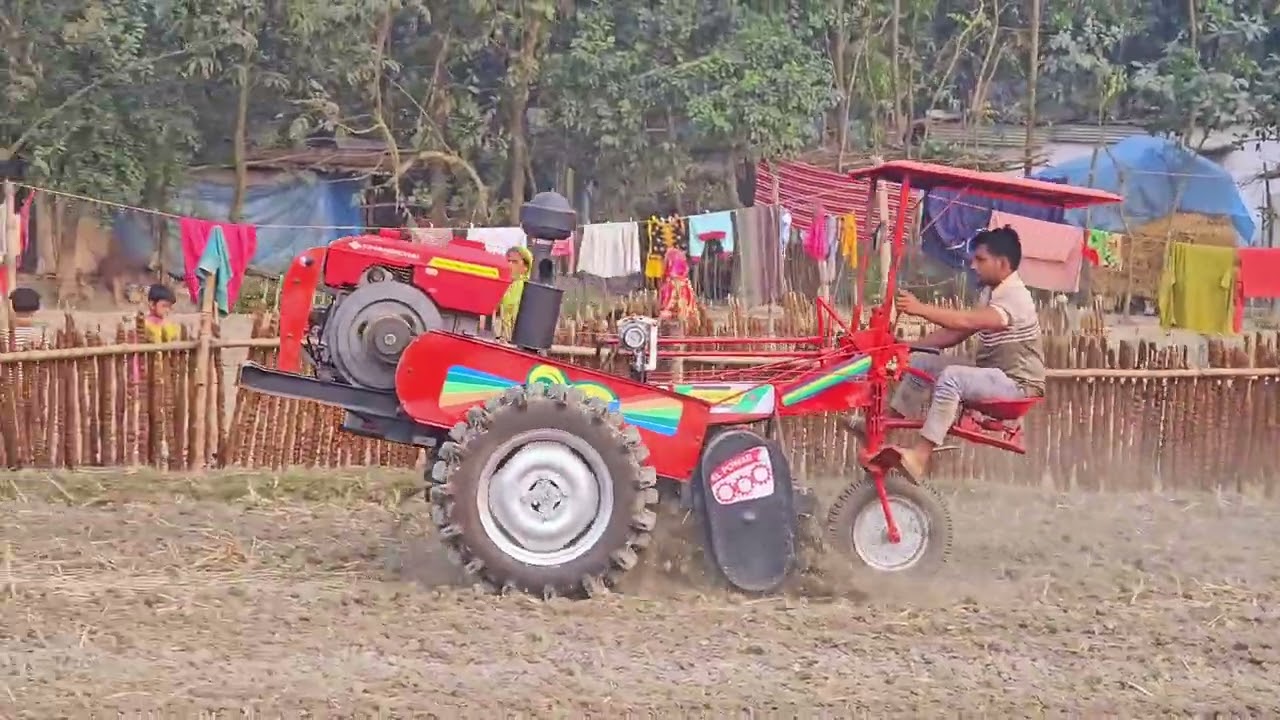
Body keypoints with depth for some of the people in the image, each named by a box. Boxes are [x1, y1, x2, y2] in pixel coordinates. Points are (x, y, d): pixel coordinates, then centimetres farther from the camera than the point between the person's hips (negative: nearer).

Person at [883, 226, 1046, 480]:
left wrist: (921, 309, -40)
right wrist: (912, 345, 0)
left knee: (951, 376, -33)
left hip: (1018, 382, -10)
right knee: (921, 362, 3)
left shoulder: (1015, 297, -20)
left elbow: (968, 322, -34)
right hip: (989, 373, 10)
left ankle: (920, 456, -40)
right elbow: (956, 333, 10)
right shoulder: (990, 293, 12)